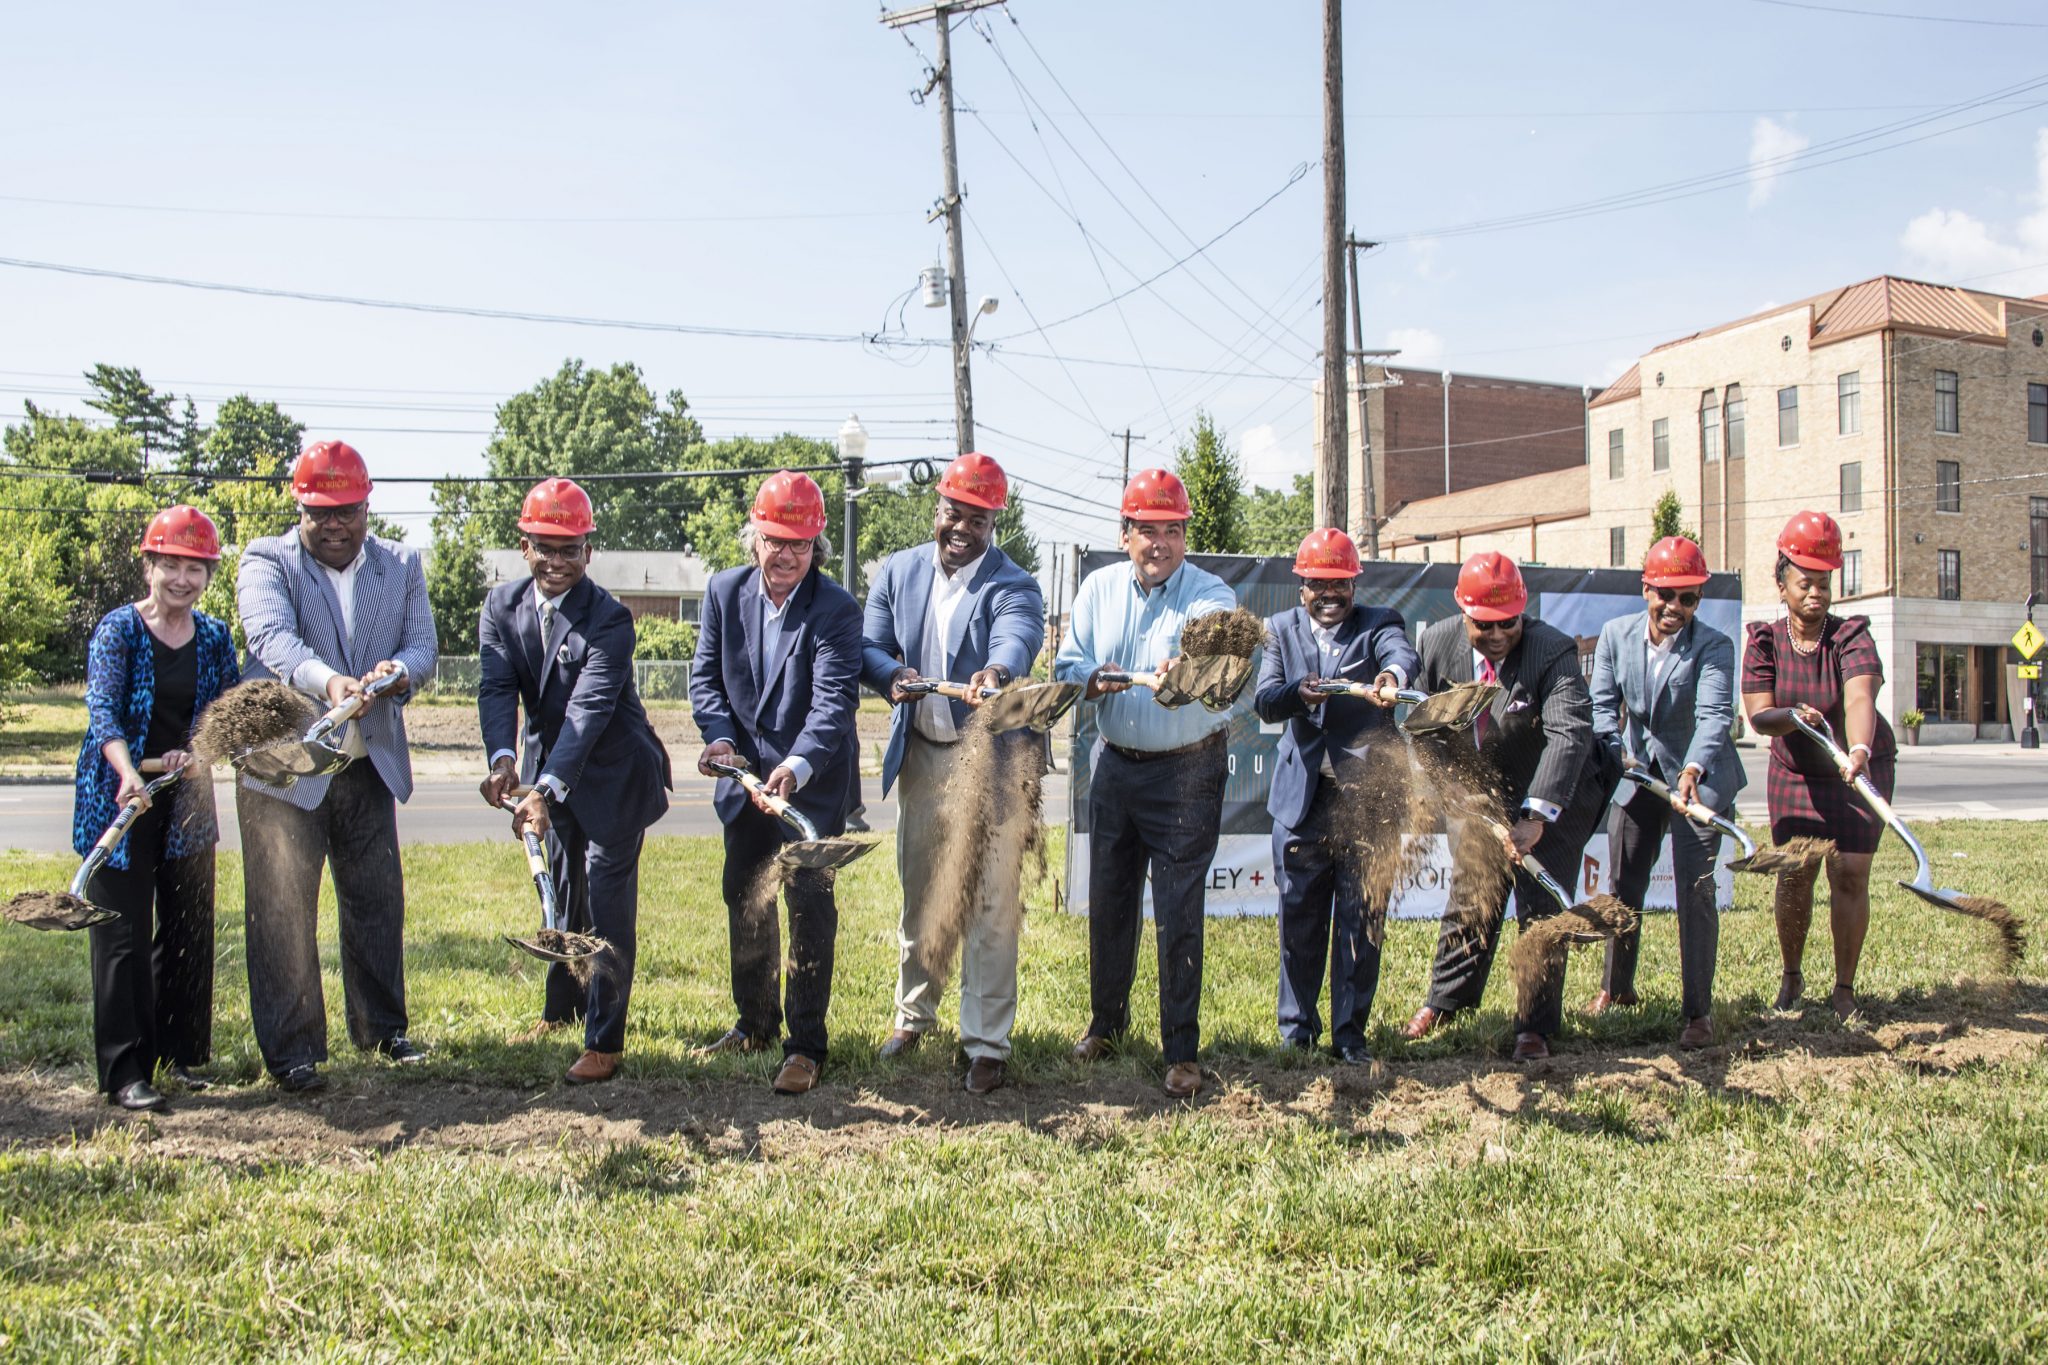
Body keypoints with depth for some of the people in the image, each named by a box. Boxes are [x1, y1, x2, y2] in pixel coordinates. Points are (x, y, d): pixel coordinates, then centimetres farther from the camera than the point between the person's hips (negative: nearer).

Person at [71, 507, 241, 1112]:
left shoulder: (214, 637, 6)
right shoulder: (118, 629, -7)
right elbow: (102, 709, -18)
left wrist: (195, 755, -18)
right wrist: (128, 772, -35)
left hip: (187, 802, 5)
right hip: (119, 801, -4)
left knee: (190, 930, 10)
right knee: (124, 936, -3)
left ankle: (182, 1052, 24)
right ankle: (126, 1071, 2)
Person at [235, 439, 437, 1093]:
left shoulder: (401, 565, 9)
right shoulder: (266, 561, -5)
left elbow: (422, 645, 0)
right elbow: (272, 637, -23)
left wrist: (397, 670, -24)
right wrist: (327, 681, -42)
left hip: (371, 763, 4)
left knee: (378, 900, 14)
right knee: (283, 911, -1)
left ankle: (382, 1028, 30)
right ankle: (290, 1051, 8)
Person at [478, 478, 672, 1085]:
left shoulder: (608, 619, -22)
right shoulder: (502, 606, -5)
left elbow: (589, 709, -31)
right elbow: (497, 688, -16)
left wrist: (545, 789, -42)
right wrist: (503, 758, -34)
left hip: (613, 773, -6)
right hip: (549, 766, 6)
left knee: (607, 903, -6)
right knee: (562, 892, 20)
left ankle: (605, 1042, 0)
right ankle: (563, 1007, 40)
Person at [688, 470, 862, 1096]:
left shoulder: (836, 609, -17)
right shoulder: (725, 591, -2)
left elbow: (835, 700, -25)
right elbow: (706, 674, 2)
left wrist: (799, 765, -40)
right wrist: (718, 735, -16)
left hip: (814, 782, -5)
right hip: (745, 773, 5)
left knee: (809, 903, -5)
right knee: (744, 899, 16)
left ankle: (806, 1044, 5)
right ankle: (755, 1022, 34)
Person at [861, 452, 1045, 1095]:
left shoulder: (1012, 585, -10)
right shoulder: (898, 571, 5)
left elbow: (1017, 636, -31)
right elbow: (870, 646, 1)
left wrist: (997, 669, -54)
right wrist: (893, 675, -22)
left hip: (993, 760, -4)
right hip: (921, 755, 4)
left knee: (991, 906, -2)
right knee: (918, 892, 17)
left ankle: (987, 1042, 8)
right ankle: (914, 1013, 35)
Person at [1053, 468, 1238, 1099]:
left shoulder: (1210, 595, -11)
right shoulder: (1099, 588, 4)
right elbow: (1068, 663, 0)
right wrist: (1091, 679, -23)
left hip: (1187, 770, -4)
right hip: (1116, 764, 5)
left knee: (1179, 910, -4)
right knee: (1108, 900, 13)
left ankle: (1181, 1052, 7)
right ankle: (1106, 1023, 31)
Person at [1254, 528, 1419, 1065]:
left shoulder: (1378, 623, 3)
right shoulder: (1283, 629, 11)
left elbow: (1403, 653, -21)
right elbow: (1264, 700, -2)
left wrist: (1392, 674, -44)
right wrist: (1298, 693, -24)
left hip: (1367, 796, -2)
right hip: (1301, 797, 2)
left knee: (1362, 921, 4)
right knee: (1299, 919, 9)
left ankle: (1350, 1032, 16)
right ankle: (1296, 1028, 23)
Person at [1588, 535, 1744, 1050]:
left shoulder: (1714, 646, -17)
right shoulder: (1616, 634, -5)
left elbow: (1714, 715, -30)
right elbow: (1602, 704, -3)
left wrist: (1693, 769, -47)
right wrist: (1618, 755, -20)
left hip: (1698, 779, -4)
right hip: (1637, 774, 4)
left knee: (1695, 889, -11)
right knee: (1623, 884, 13)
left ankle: (1697, 1010, -1)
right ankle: (1616, 988, 32)